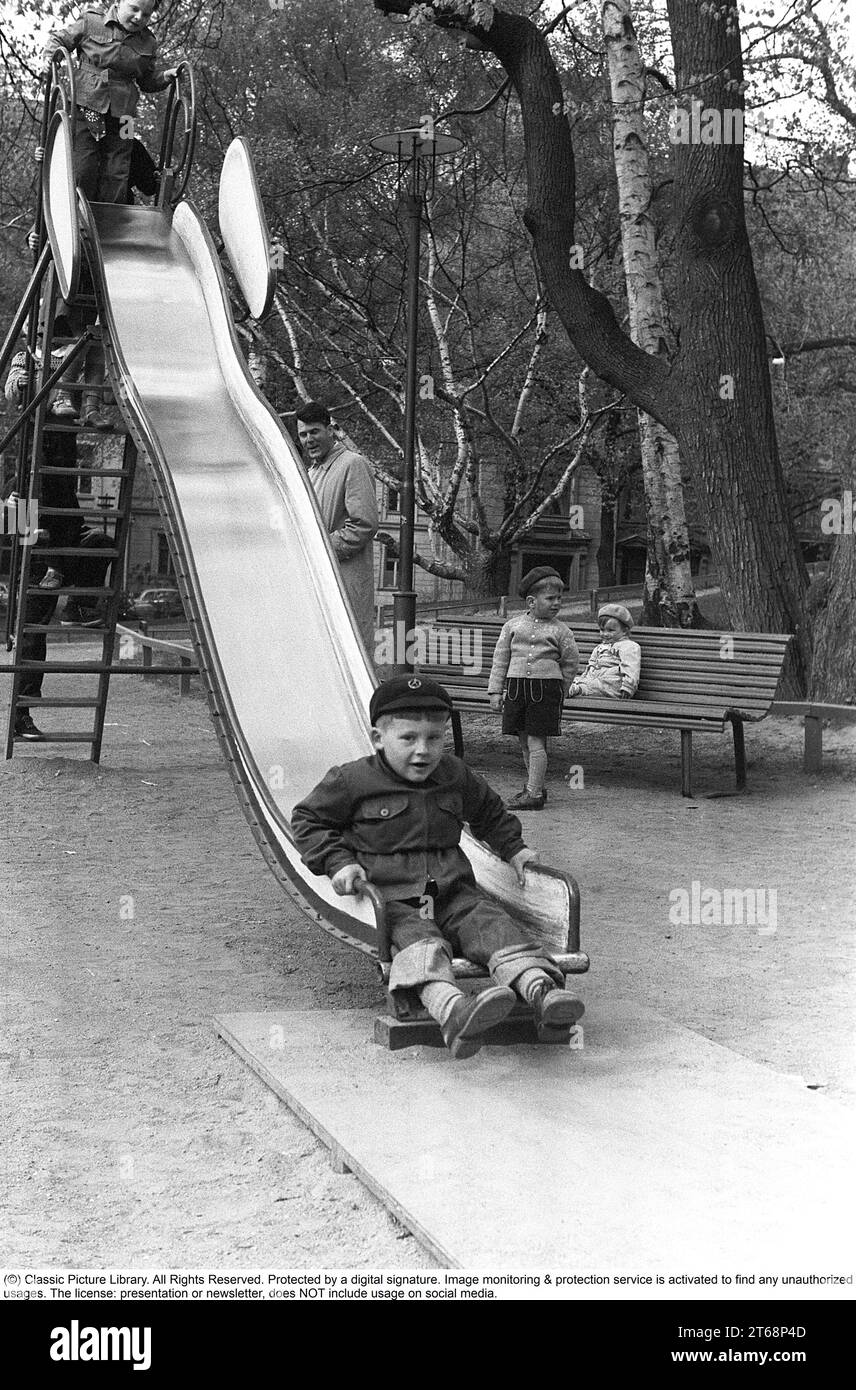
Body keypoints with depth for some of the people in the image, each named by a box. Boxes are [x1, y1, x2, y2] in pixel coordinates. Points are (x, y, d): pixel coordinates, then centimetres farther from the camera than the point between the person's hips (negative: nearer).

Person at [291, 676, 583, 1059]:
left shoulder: (455, 776, 12)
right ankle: (451, 1010, -65)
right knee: (419, 942, -35)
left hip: (452, 894, 5)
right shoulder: (354, 780, -2)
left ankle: (541, 988, -47)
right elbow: (307, 819, 7)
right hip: (391, 901, -5)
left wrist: (513, 848, 21)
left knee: (492, 923, -24)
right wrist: (338, 862, -7)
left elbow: (489, 812, 33)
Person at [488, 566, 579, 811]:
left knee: (536, 742, -7)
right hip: (516, 686, 3)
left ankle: (534, 794, -5)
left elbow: (571, 662, 9)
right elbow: (500, 658, 8)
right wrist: (495, 691, 5)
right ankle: (536, 785, 26)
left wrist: (558, 691, 11)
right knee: (525, 743, 11)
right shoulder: (513, 625, 5)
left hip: (546, 687, -3)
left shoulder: (560, 630, 1)